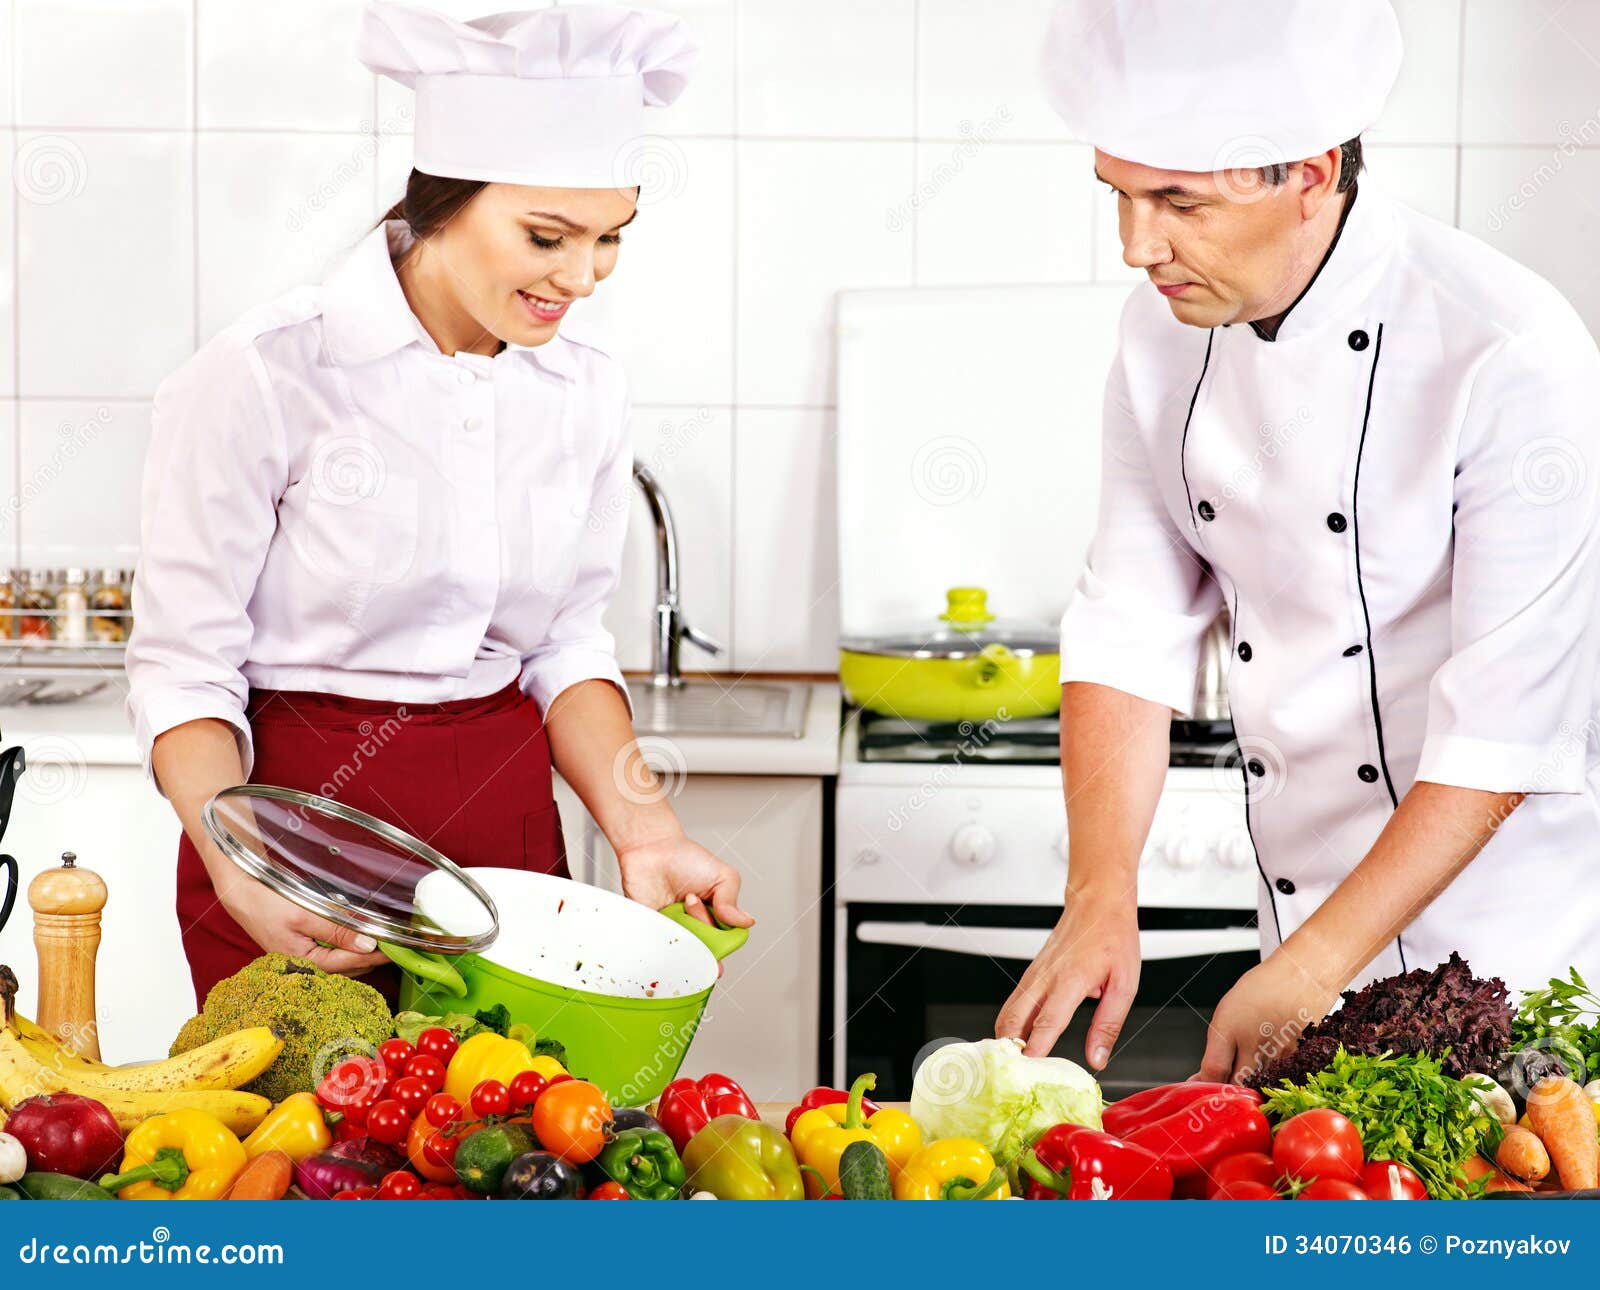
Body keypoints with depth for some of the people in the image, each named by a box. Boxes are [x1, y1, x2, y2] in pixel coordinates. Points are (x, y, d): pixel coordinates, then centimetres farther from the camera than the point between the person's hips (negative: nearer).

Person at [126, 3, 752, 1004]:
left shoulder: (588, 391, 2)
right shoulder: (264, 378, -14)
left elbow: (567, 648, 9)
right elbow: (183, 668, -11)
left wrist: (645, 834, -5)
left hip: (507, 830, 5)